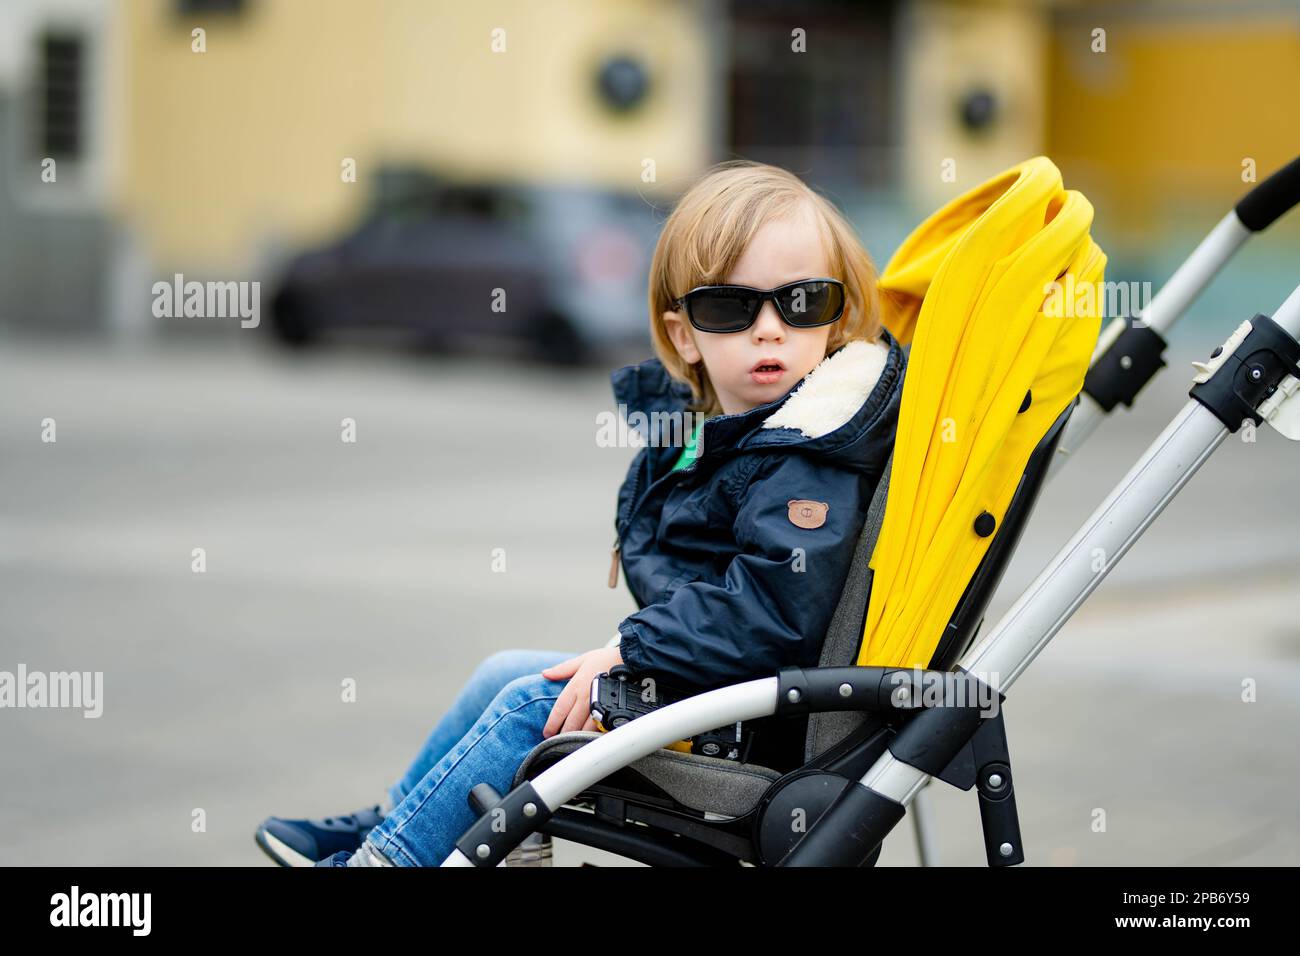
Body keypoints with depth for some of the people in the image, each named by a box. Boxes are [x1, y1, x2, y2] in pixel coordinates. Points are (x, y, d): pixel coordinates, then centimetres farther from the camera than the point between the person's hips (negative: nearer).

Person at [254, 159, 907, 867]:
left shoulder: (808, 462, -23)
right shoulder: (688, 420, 6)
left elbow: (778, 609, -33)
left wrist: (631, 651, -26)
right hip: (692, 674, 10)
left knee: (530, 708, -15)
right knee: (503, 674, 19)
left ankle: (387, 852, -1)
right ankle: (382, 825, 33)